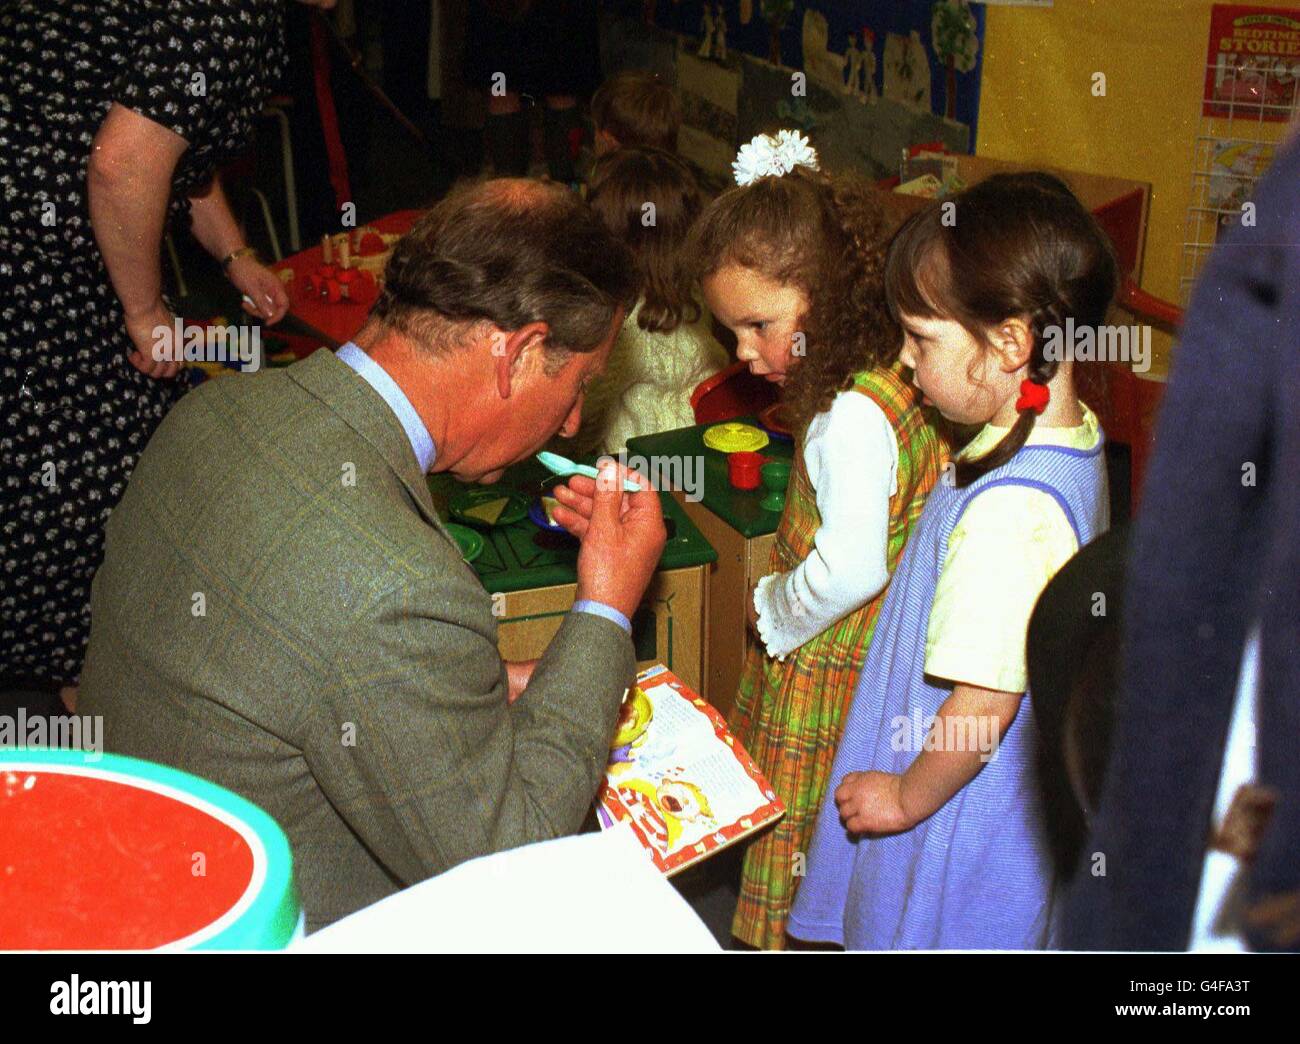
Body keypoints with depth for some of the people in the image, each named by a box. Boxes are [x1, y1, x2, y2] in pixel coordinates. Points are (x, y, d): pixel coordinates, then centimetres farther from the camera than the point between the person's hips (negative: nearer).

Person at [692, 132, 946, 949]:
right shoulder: (894, 379, 2)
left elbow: (848, 571, -30)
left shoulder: (850, 417, -26)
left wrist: (771, 610, -11)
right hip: (878, 649, 9)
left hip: (825, 666, -9)